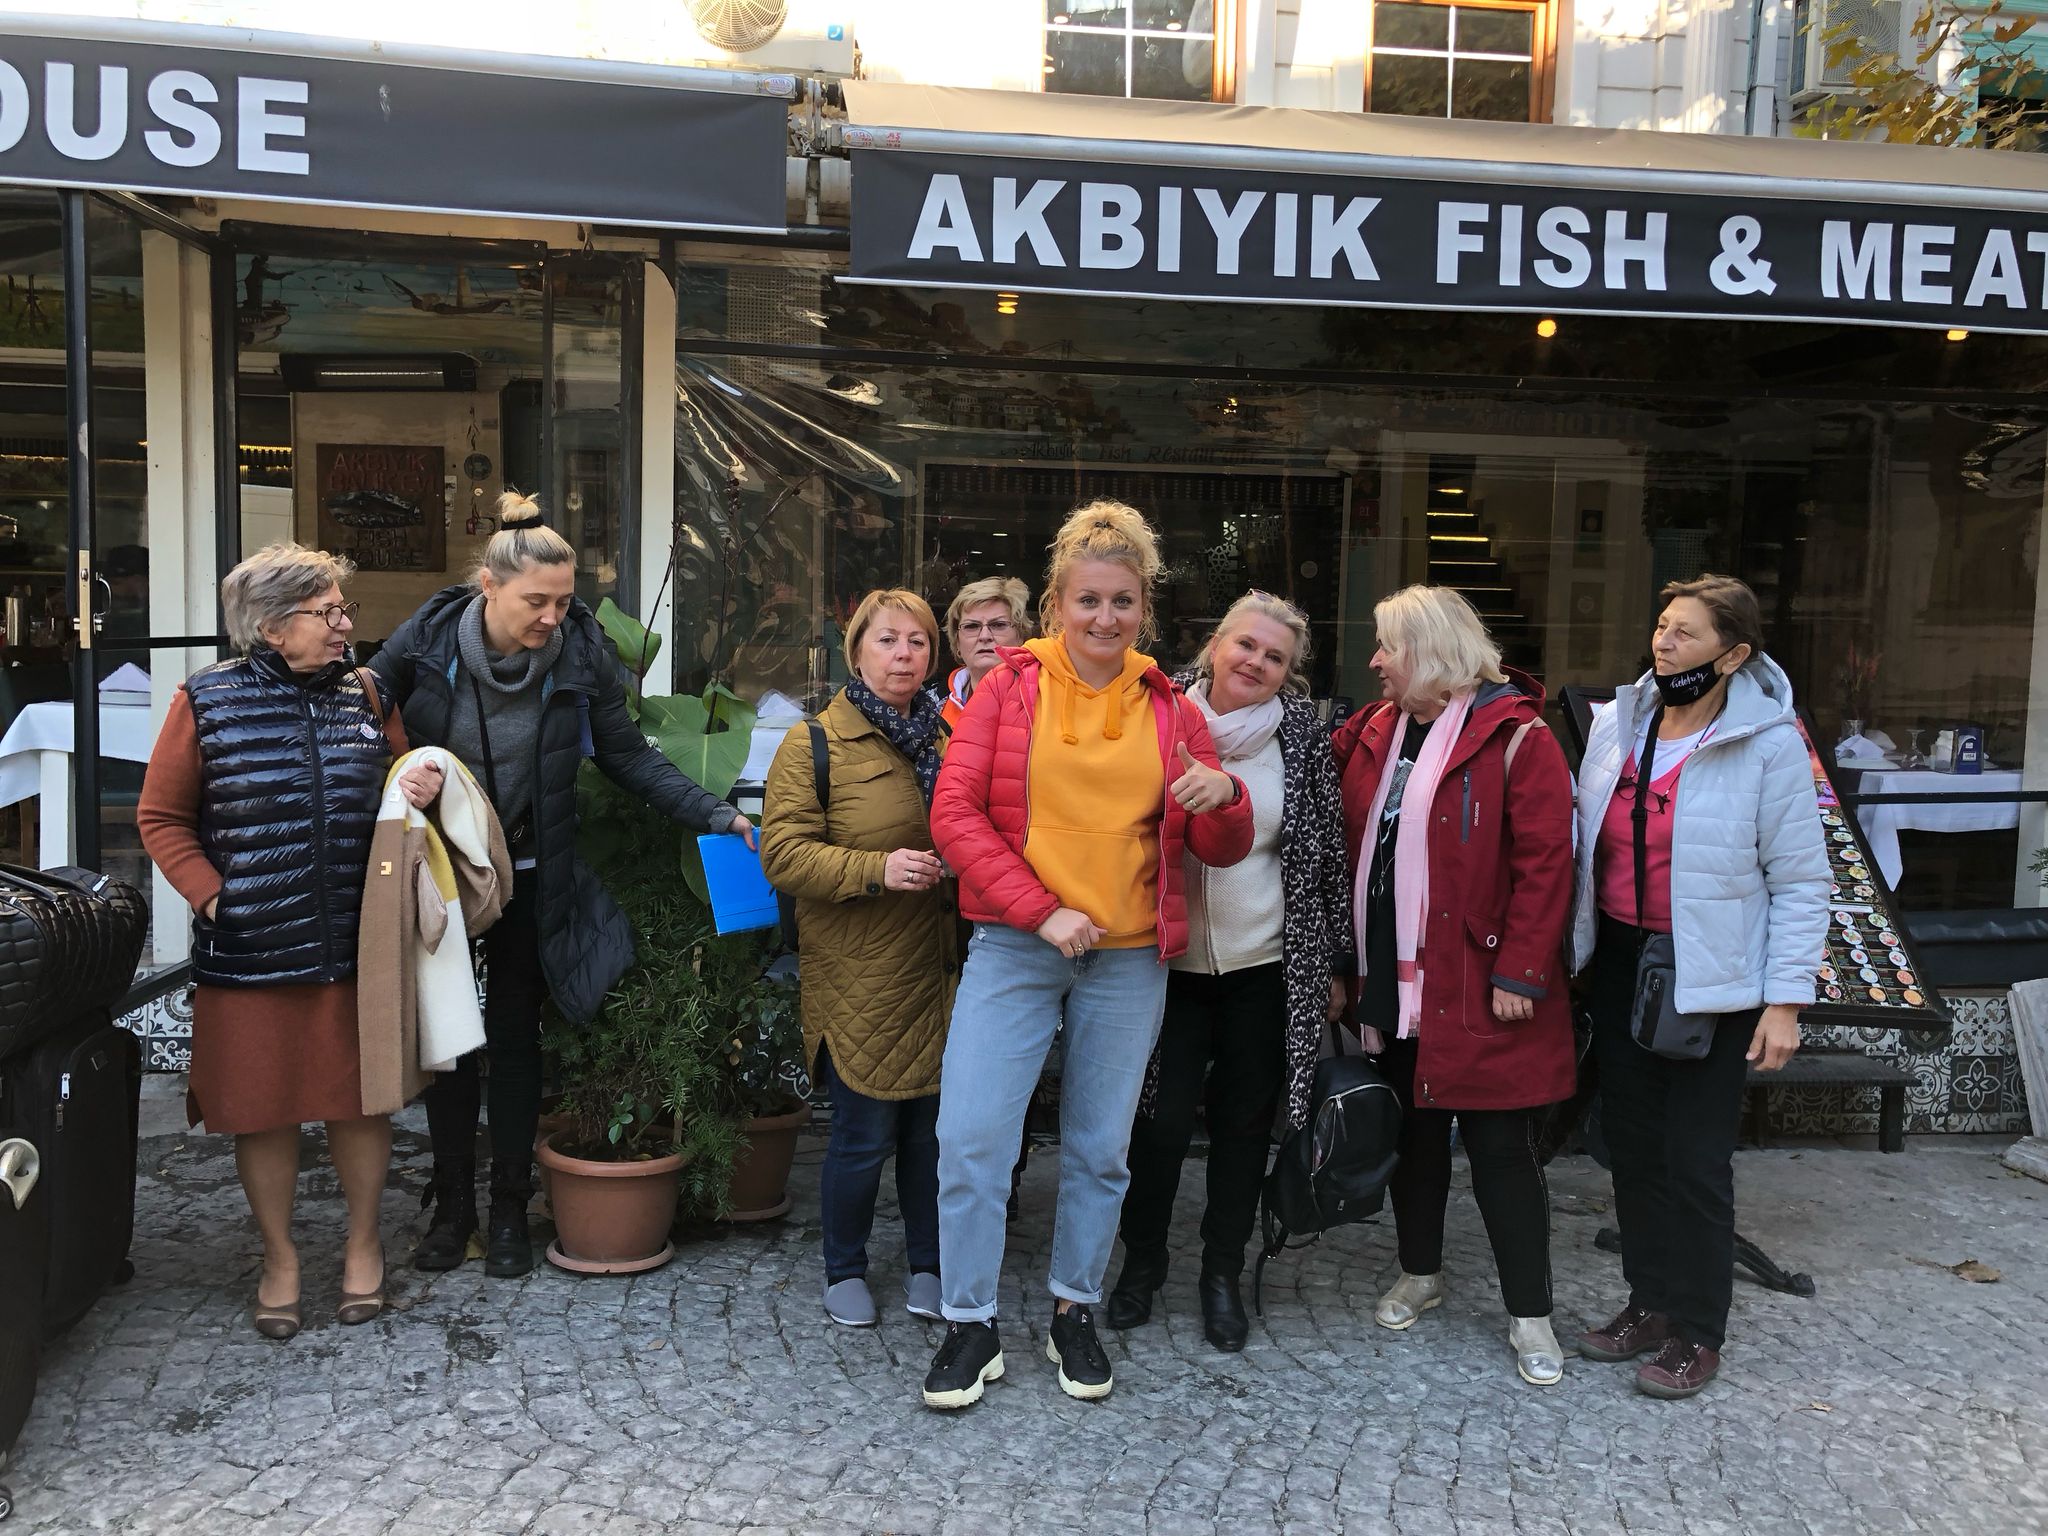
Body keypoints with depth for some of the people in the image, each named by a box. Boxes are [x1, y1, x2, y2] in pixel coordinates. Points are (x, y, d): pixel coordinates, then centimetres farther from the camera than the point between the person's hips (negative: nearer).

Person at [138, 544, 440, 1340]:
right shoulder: (207, 700, -3)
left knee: (360, 1098, 10)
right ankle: (279, 1256, 29)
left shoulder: (368, 696, 5)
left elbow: (404, 784, 18)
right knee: (262, 1109, 9)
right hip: (252, 953, -2)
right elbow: (162, 818, 2)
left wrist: (419, 790, -6)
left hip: (358, 946, 2)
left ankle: (362, 1243, 31)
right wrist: (211, 894, -9)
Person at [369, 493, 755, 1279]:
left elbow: (629, 757, -6)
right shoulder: (425, 641, -16)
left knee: (515, 1034, 10)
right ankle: (452, 1203, 27)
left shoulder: (580, 653, -15)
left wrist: (715, 814, -14)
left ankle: (510, 1207, 24)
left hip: (527, 875, 0)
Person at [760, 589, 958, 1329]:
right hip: (858, 979, -4)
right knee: (864, 1135, 3)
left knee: (933, 1127, 10)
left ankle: (927, 1265, 30)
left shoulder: (947, 737, 13)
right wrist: (876, 869, -22)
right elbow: (783, 853, -11)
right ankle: (844, 1269, 27)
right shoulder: (813, 744, -4)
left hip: (939, 972, 5)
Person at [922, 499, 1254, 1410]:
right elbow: (954, 814, -8)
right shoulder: (1010, 687, 0)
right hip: (1015, 947, -2)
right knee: (971, 1136, -6)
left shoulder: (1168, 710, 6)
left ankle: (1076, 1312, 32)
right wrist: (1042, 911, -16)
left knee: (1100, 1149, 12)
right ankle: (971, 1325, 14)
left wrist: (1222, 800, -16)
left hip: (1129, 959, 2)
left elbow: (1221, 852, 7)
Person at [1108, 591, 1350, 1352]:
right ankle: (1142, 1260, 26)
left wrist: (1331, 961, 5)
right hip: (1169, 963, -1)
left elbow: (1327, 852, 3)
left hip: (1266, 967, 1)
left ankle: (1223, 1273, 29)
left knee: (1245, 1125, 10)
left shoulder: (1301, 735, -2)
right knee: (1161, 1121, 1)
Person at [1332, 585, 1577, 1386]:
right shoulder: (1374, 732, 8)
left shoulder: (1515, 737, -12)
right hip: (1392, 979, 6)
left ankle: (1529, 1313, 17)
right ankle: (1420, 1271, 36)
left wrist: (1519, 973, -17)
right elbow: (1352, 845, 13)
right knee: (1412, 1126, 17)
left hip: (1476, 986, -6)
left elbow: (1545, 861, -15)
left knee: (1499, 1145, 3)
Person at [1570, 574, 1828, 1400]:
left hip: (1712, 978, -5)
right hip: (1619, 963, 5)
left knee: (1694, 1155, 2)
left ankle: (1697, 1331, 19)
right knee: (1632, 1140, 13)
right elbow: (1584, 845, 10)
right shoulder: (1617, 725, 3)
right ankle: (1650, 1301, 30)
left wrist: (1784, 1001, -11)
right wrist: (1570, 950, 8)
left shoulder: (1770, 745, -12)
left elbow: (1800, 881, -9)